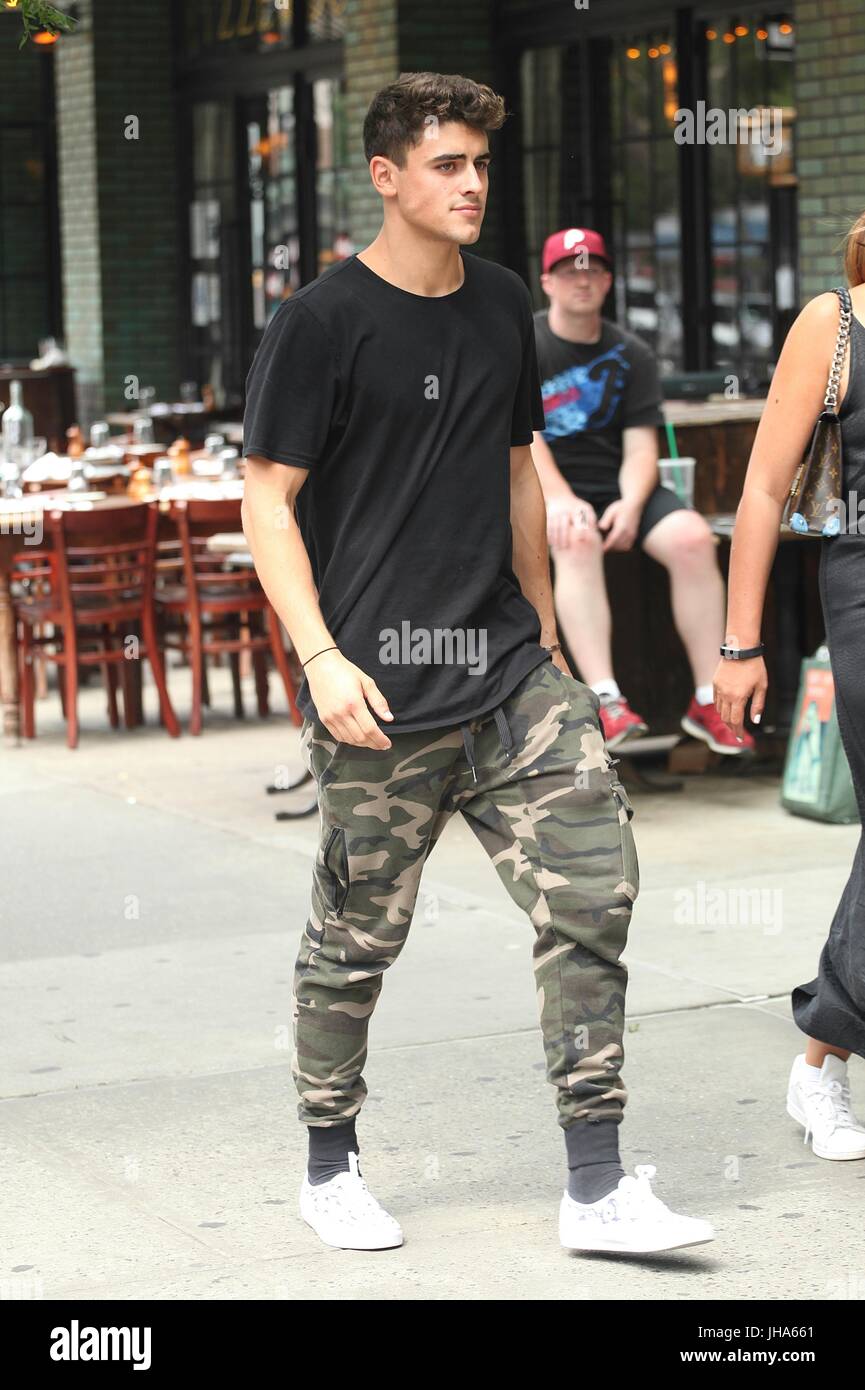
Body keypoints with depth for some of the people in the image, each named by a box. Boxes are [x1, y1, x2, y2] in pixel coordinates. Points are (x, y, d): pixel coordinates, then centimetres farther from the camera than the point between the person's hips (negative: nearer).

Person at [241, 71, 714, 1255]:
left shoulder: (503, 304, 12)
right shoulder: (321, 323, -6)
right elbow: (267, 501, -7)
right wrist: (320, 657, -17)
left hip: (508, 670, 5)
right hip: (381, 688, -5)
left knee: (594, 890, -6)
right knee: (359, 937, 5)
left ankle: (596, 1187, 0)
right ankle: (330, 1168, 26)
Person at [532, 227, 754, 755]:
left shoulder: (631, 354, 12)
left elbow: (641, 446, 2)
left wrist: (630, 503, -19)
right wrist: (560, 499, -26)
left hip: (617, 487, 3)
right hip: (543, 490, -3)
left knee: (693, 537, -24)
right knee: (577, 541, -36)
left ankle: (709, 702, -22)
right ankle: (605, 702, -47)